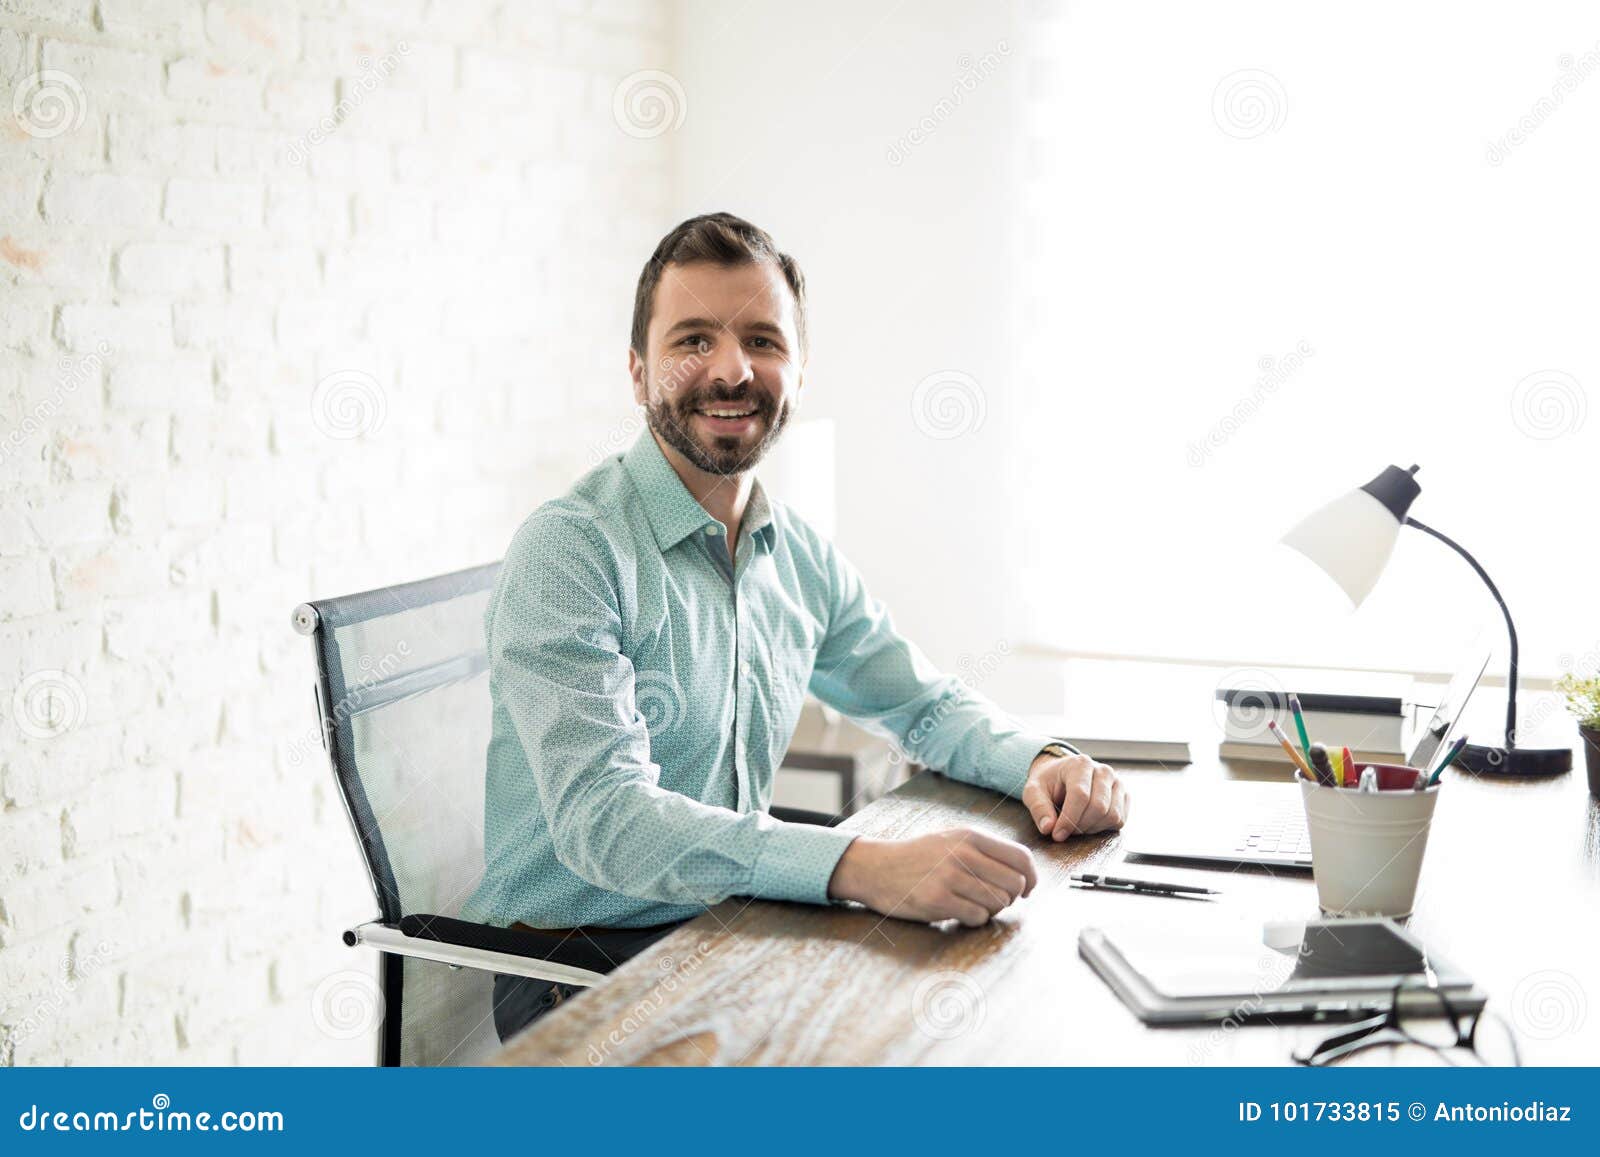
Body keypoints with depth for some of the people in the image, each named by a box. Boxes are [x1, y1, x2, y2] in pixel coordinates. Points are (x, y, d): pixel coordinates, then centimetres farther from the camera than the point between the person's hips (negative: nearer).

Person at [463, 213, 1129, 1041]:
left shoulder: (802, 558, 6)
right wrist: (865, 868, -40)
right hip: (582, 969, -7)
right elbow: (602, 817, -27)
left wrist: (1037, 761, -3)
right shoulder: (567, 552, -16)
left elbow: (925, 703, 20)